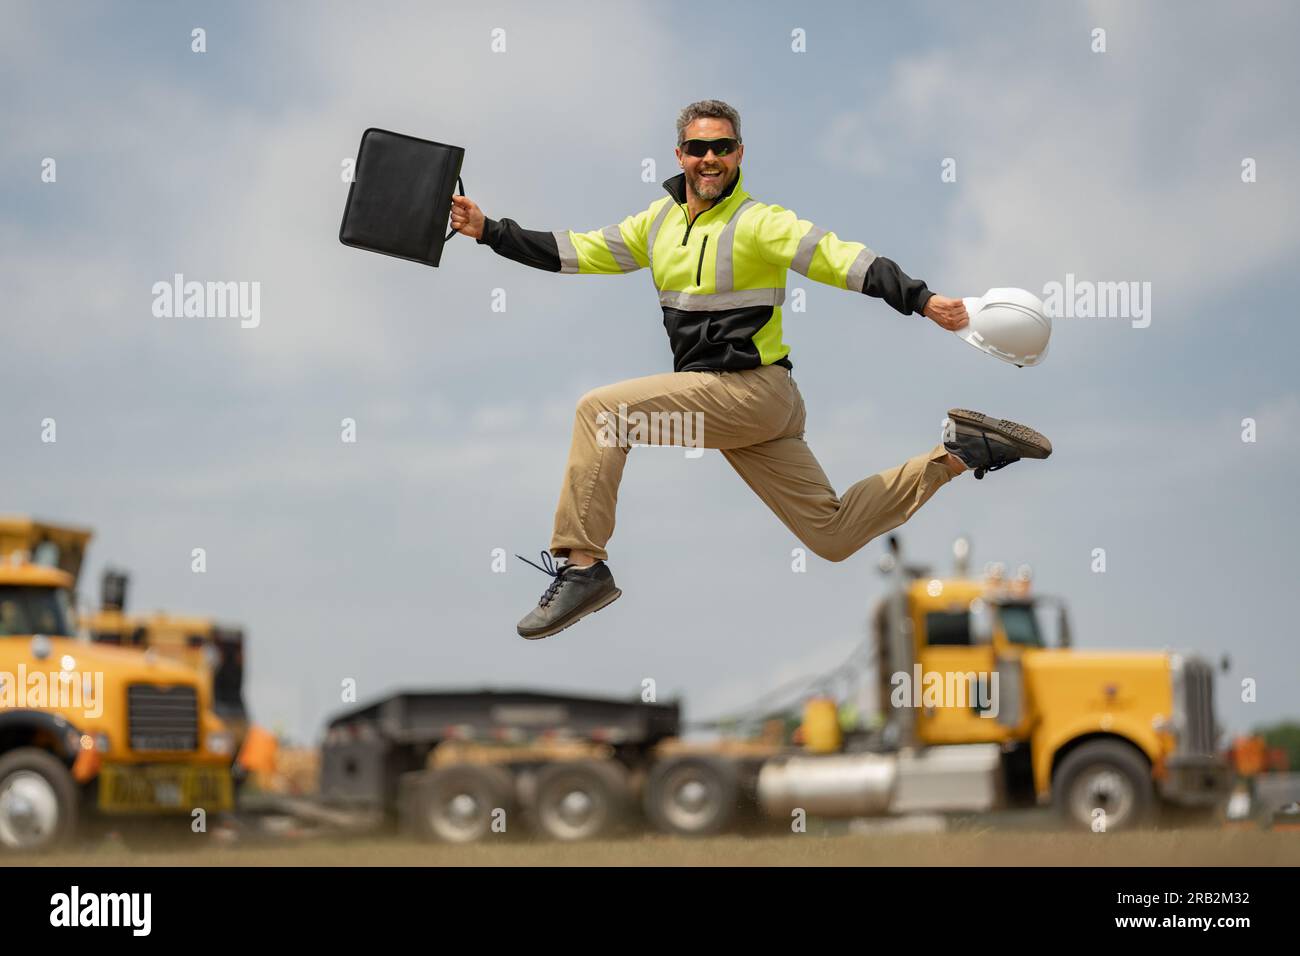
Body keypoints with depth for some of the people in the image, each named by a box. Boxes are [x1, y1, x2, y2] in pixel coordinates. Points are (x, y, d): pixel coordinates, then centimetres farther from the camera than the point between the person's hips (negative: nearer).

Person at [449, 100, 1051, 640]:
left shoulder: (758, 223, -10)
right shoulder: (658, 221, 12)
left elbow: (844, 260, -20)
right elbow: (576, 252, 18)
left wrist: (923, 300, -32)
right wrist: (489, 232, 12)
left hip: (749, 391, -8)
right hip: (737, 405, 8)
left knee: (599, 411, -15)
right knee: (833, 536, 10)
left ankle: (582, 566, -13)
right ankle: (958, 452, 19)